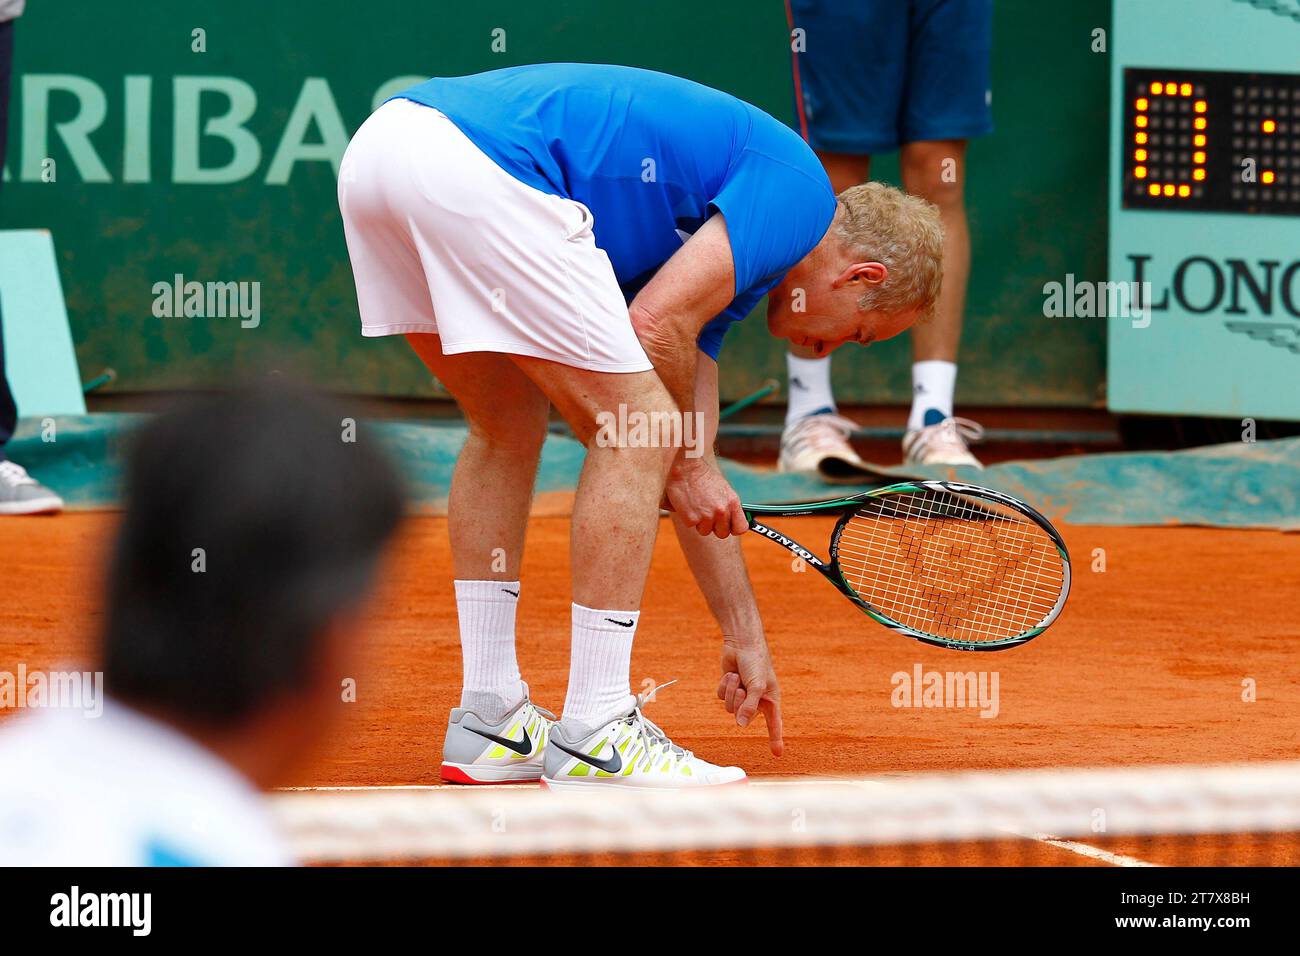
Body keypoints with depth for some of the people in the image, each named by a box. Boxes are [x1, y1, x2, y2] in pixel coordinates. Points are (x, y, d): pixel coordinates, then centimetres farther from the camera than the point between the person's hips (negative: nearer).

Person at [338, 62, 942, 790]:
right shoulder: (798, 186, 7)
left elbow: (689, 476, 36)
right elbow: (657, 328, -5)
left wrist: (747, 640, 41)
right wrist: (689, 463, 12)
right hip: (474, 166, -10)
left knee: (509, 427, 26)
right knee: (635, 431, -1)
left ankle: (488, 720, 26)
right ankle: (592, 735, 2)